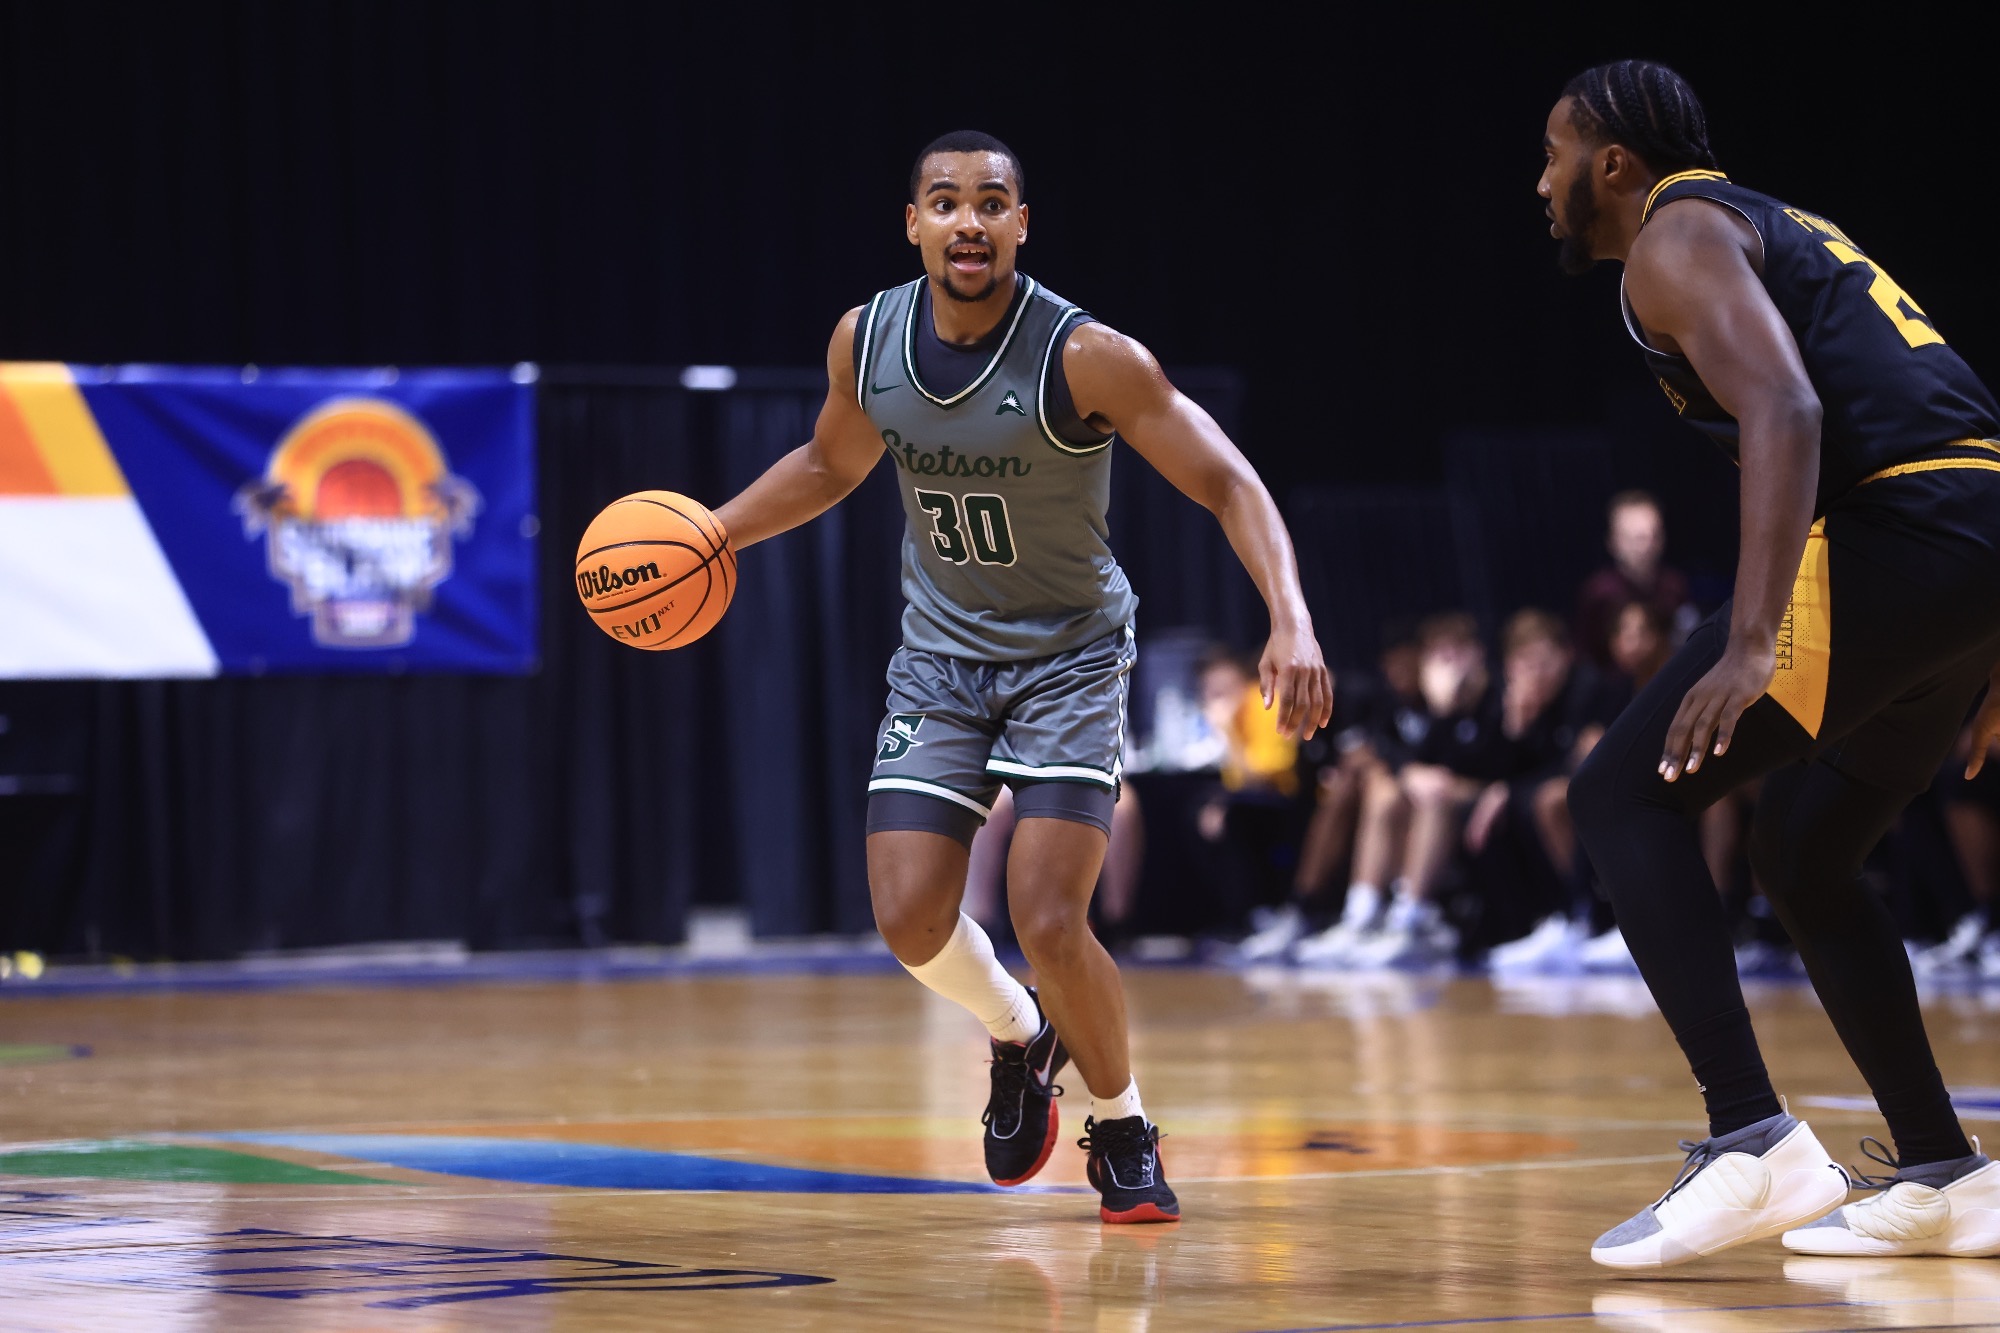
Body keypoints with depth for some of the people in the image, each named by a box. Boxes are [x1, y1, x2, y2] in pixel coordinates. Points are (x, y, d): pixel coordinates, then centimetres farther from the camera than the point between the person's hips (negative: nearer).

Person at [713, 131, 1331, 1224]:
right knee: (910, 921, -7)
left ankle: (1123, 1132, 10)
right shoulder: (865, 341, -9)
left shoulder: (1084, 356, -24)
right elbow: (831, 462, 14)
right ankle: (1018, 1036, 27)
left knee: (1048, 921, -17)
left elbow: (1228, 486, -22)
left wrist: (1291, 622, -35)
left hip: (1069, 654, -4)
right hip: (939, 653, 4)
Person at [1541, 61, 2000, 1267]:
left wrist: (1751, 646, -24)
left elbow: (1785, 413, -17)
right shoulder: (1776, 230, 30)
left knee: (1627, 797, -6)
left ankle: (1754, 1142, -18)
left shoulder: (1678, 234, 1)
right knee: (1805, 856, 23)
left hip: (1899, 534, -9)